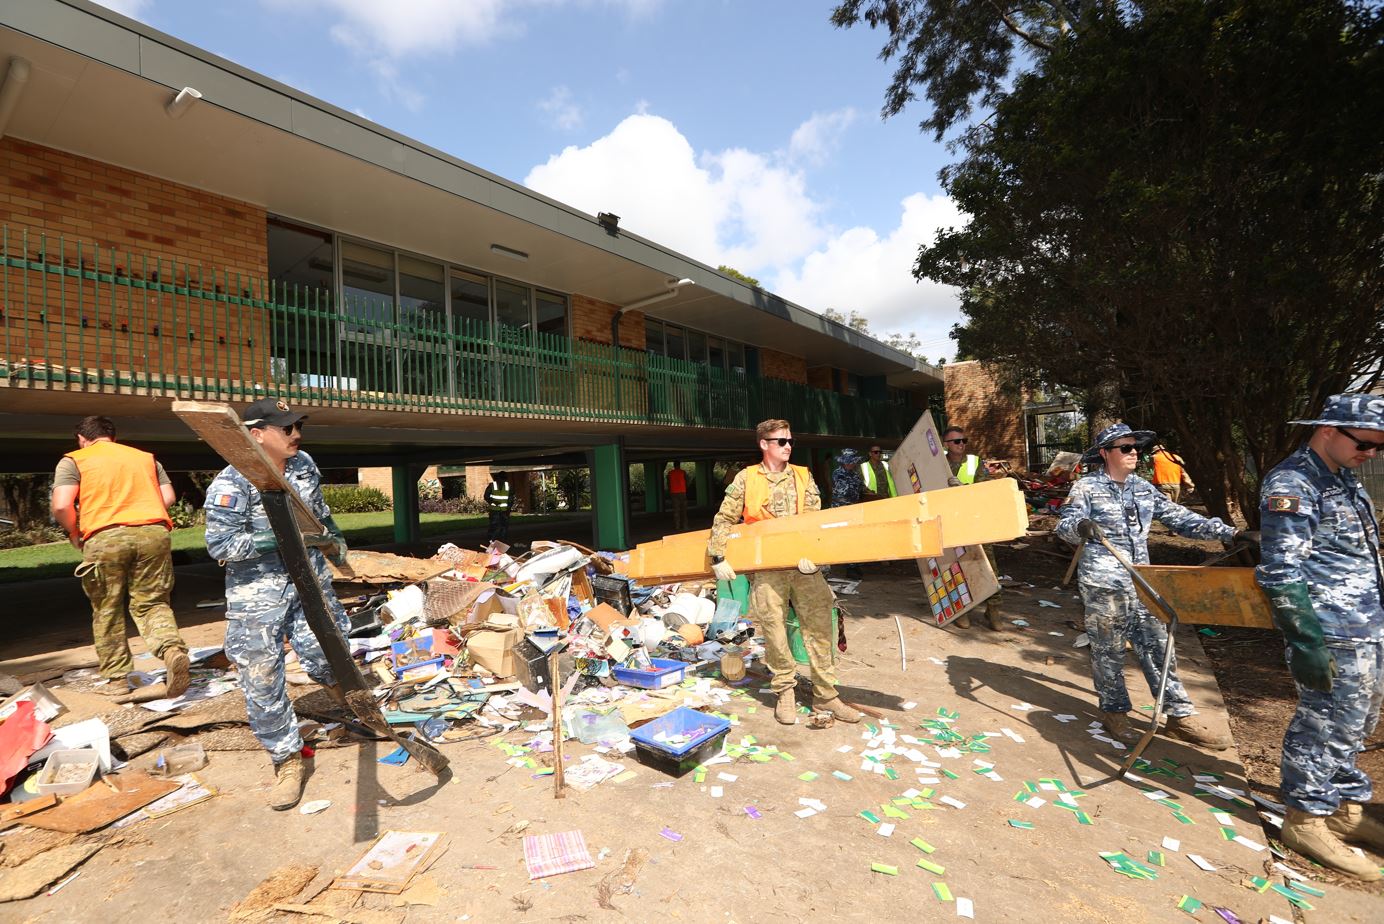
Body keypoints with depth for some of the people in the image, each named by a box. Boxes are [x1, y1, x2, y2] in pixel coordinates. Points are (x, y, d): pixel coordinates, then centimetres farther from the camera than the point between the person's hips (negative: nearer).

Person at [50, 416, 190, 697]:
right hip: (153, 533, 2)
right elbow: (168, 498, 11)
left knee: (107, 611, 12)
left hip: (104, 538, -2)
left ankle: (117, 677, 18)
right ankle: (173, 649, -19)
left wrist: (74, 533, 14)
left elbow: (61, 506, -3)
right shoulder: (145, 457, 20)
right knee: (152, 603, 8)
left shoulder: (73, 461, 11)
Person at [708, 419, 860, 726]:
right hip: (766, 568, -2)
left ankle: (825, 694, 17)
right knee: (774, 629, 3)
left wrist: (813, 553, -15)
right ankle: (785, 692, 22)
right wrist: (718, 557, -4)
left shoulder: (803, 476, 8)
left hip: (804, 565, 2)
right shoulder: (746, 478, 3)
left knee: (819, 626, 3)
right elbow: (723, 519, 4)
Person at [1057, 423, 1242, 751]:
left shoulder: (1143, 488, 11)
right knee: (1108, 649, 5)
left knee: (1157, 645, 9)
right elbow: (1065, 526, -17)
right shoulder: (1086, 488, -7)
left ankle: (1180, 715, 18)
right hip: (1102, 584, -5)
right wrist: (1079, 527, -40)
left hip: (1141, 581, 6)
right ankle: (1114, 711, 19)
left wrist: (1227, 532, 4)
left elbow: (1179, 517, 12)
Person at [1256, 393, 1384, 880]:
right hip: (1333, 635, -9)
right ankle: (1305, 820, 15)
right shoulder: (1290, 484, -17)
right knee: (1326, 726, 0)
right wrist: (1305, 643, -22)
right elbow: (1282, 573, -21)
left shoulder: (1344, 479, 14)